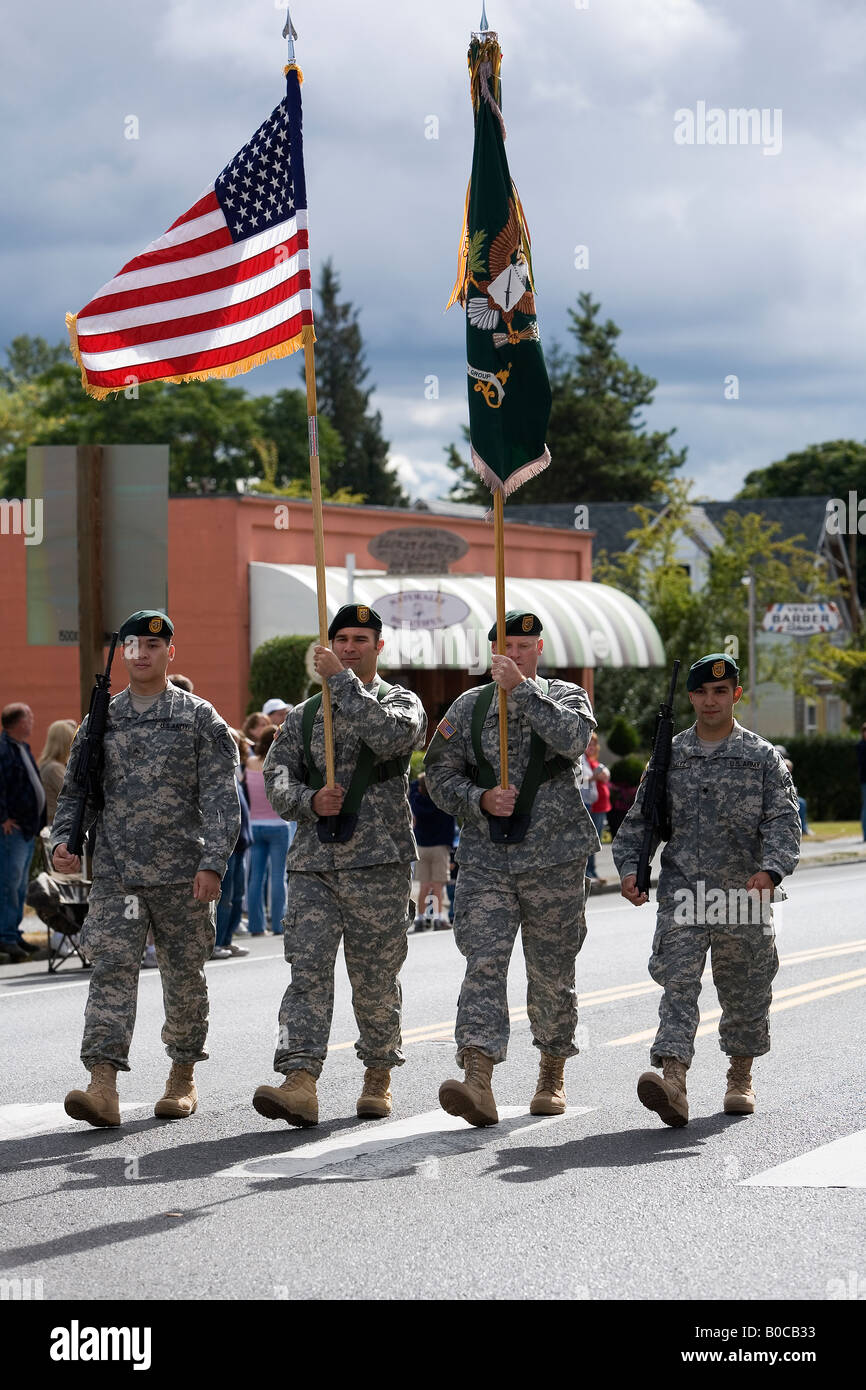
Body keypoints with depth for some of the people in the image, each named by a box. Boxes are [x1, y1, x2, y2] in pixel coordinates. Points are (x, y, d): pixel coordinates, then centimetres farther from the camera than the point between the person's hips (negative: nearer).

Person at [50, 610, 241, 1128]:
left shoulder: (200, 718, 1)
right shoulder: (100, 721, 11)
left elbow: (221, 797, -5)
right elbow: (76, 791, 17)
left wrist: (213, 863, -15)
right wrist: (64, 841, -1)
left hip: (182, 872, -2)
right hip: (115, 872, 2)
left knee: (184, 976, 8)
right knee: (112, 968, -12)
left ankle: (184, 1078, 24)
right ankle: (104, 1085, -20)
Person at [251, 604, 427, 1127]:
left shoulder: (402, 702, 4)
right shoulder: (304, 715, 16)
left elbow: (390, 735, -19)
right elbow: (277, 776, 9)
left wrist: (342, 679, -16)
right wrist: (310, 800, -12)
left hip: (378, 862, -3)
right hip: (313, 862, 3)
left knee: (376, 976, 4)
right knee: (308, 966, -11)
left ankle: (379, 1075, 21)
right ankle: (301, 1083, -20)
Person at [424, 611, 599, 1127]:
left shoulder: (567, 697, 5)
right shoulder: (469, 707, 10)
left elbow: (573, 737, -18)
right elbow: (441, 775, 8)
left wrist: (521, 687, -21)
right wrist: (481, 799, -10)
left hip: (554, 861, -1)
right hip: (486, 859, 1)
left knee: (552, 973, 8)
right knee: (484, 963, -14)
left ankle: (553, 1074, 27)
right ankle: (479, 1081, -25)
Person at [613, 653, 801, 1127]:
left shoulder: (762, 756, 2)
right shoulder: (670, 755, 9)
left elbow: (783, 820, -6)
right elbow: (639, 819, 14)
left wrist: (770, 870, -23)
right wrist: (630, 867, -2)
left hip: (743, 894, 0)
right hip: (682, 891, 1)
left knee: (744, 989, 11)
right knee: (678, 982, -14)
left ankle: (741, 1076, 31)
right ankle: (673, 1079, -27)